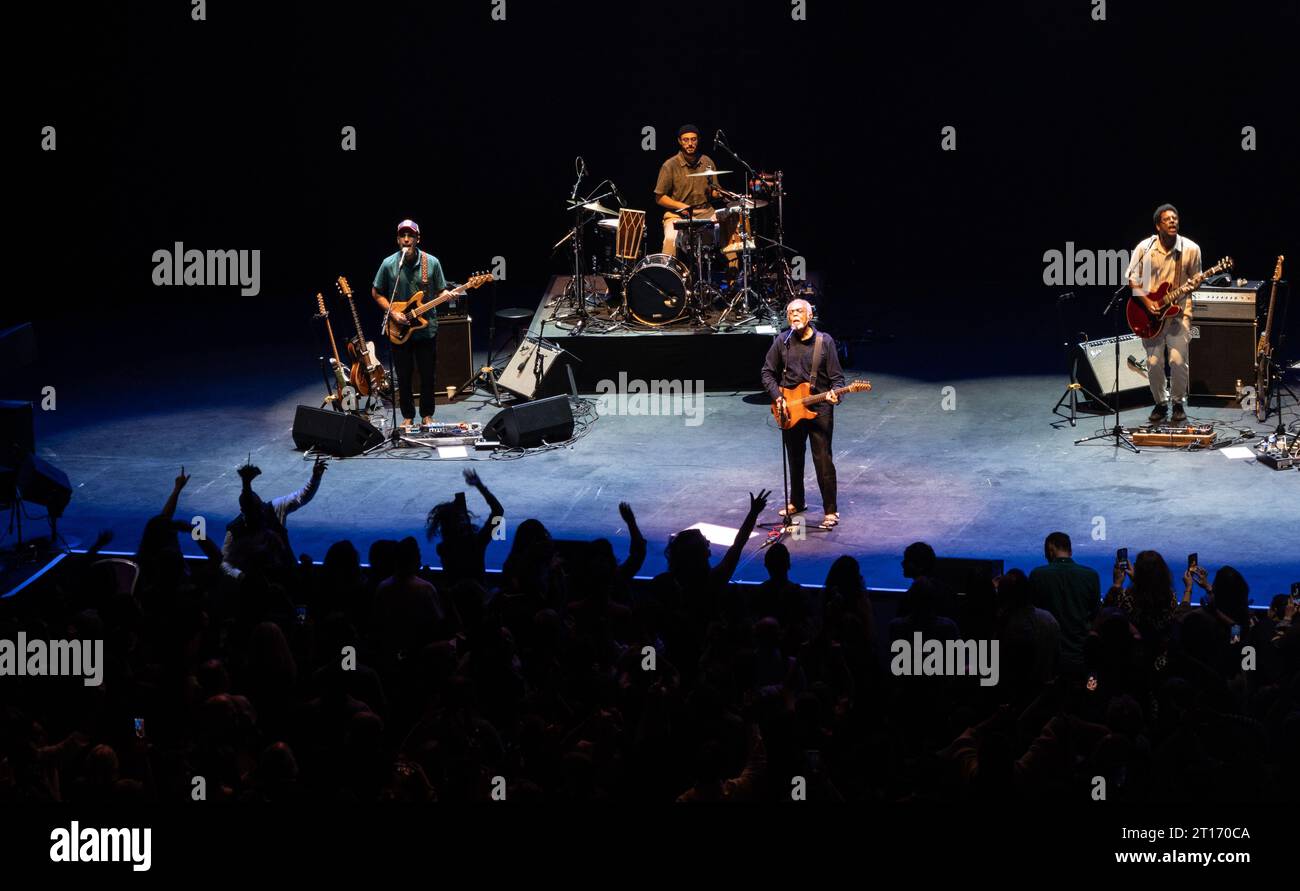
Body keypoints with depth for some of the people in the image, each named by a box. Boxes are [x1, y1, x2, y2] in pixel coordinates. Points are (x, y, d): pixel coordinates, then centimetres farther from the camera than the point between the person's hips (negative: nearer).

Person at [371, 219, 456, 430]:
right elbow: (376, 293, 4)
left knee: (428, 375, 7)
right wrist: (393, 313, -8)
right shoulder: (389, 265, -6)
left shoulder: (431, 263, -4)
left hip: (426, 328, 0)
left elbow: (440, 292, 5)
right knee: (404, 376, 7)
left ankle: (427, 415, 22)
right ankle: (407, 416, 20)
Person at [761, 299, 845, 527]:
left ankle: (831, 510, -3)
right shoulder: (782, 341, 2)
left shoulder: (824, 341, -4)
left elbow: (836, 377, -3)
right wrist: (777, 397, -5)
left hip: (819, 408, -4)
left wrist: (835, 394, -23)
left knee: (823, 460, -9)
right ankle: (797, 502, 34)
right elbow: (768, 373, 8)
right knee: (795, 458, 17)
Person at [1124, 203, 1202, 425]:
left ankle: (1178, 403, 10)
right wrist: (1147, 302, -10)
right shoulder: (1145, 248, -3)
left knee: (1178, 360, -12)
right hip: (1151, 314, 1)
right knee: (1154, 362, -4)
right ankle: (1160, 404, 18)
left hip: (1179, 312, -1)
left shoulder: (1191, 249, -2)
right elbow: (1133, 280, 2)